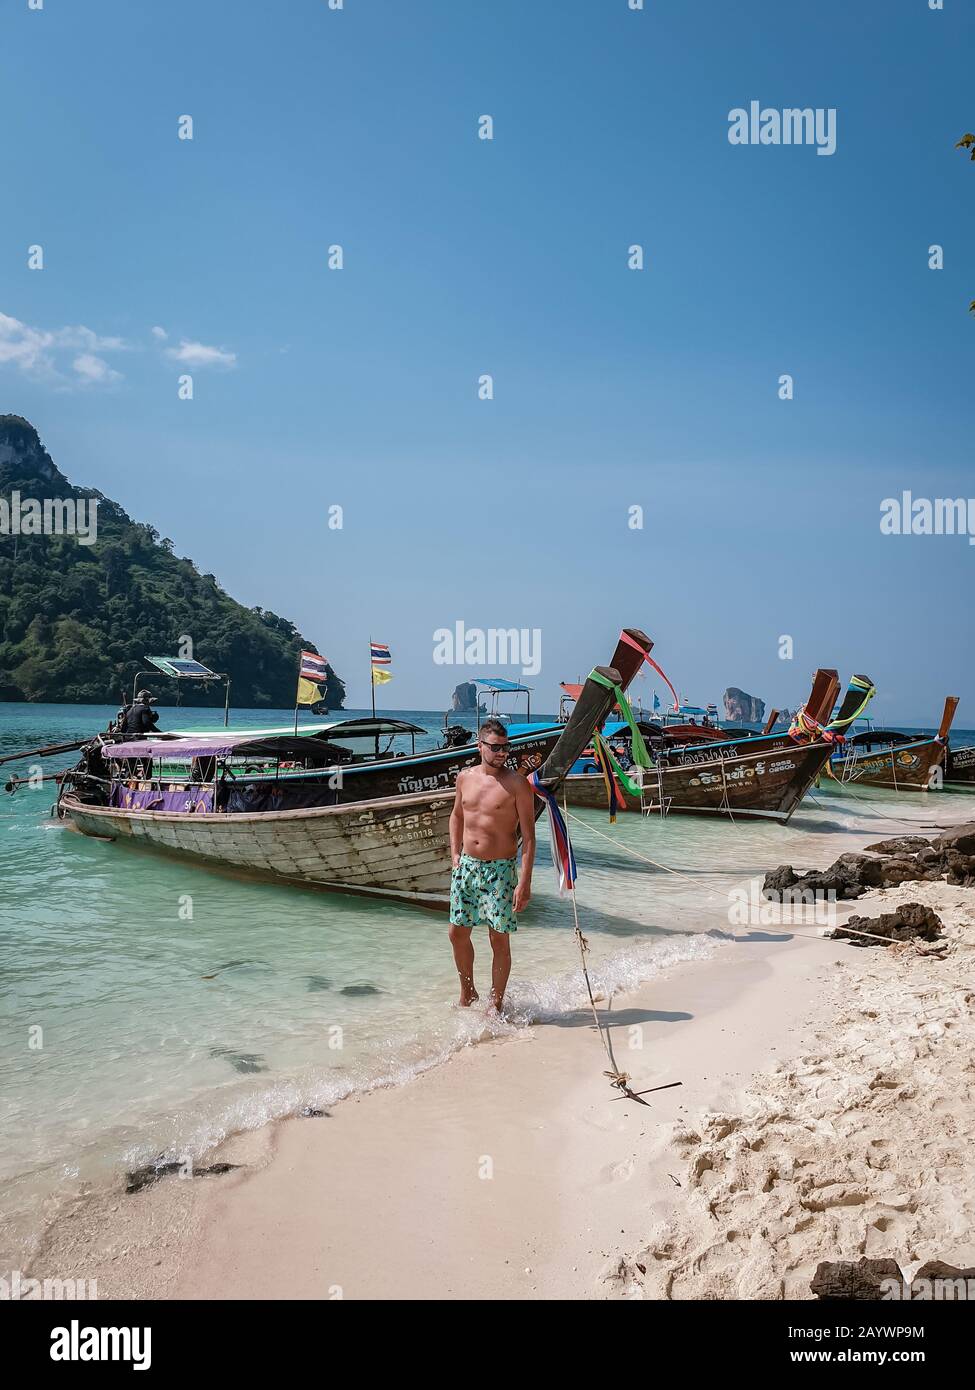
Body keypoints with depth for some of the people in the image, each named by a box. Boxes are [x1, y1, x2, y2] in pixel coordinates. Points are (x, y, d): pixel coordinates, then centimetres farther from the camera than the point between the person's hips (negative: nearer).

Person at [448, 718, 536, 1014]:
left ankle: (496, 1003, 16)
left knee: (499, 938, 0)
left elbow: (528, 836, -11)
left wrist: (524, 882, -16)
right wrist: (455, 855, 12)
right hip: (466, 866, 5)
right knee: (457, 932, 10)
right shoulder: (466, 777, 5)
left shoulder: (517, 783, -10)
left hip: (499, 870, -5)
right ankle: (467, 992, 32)